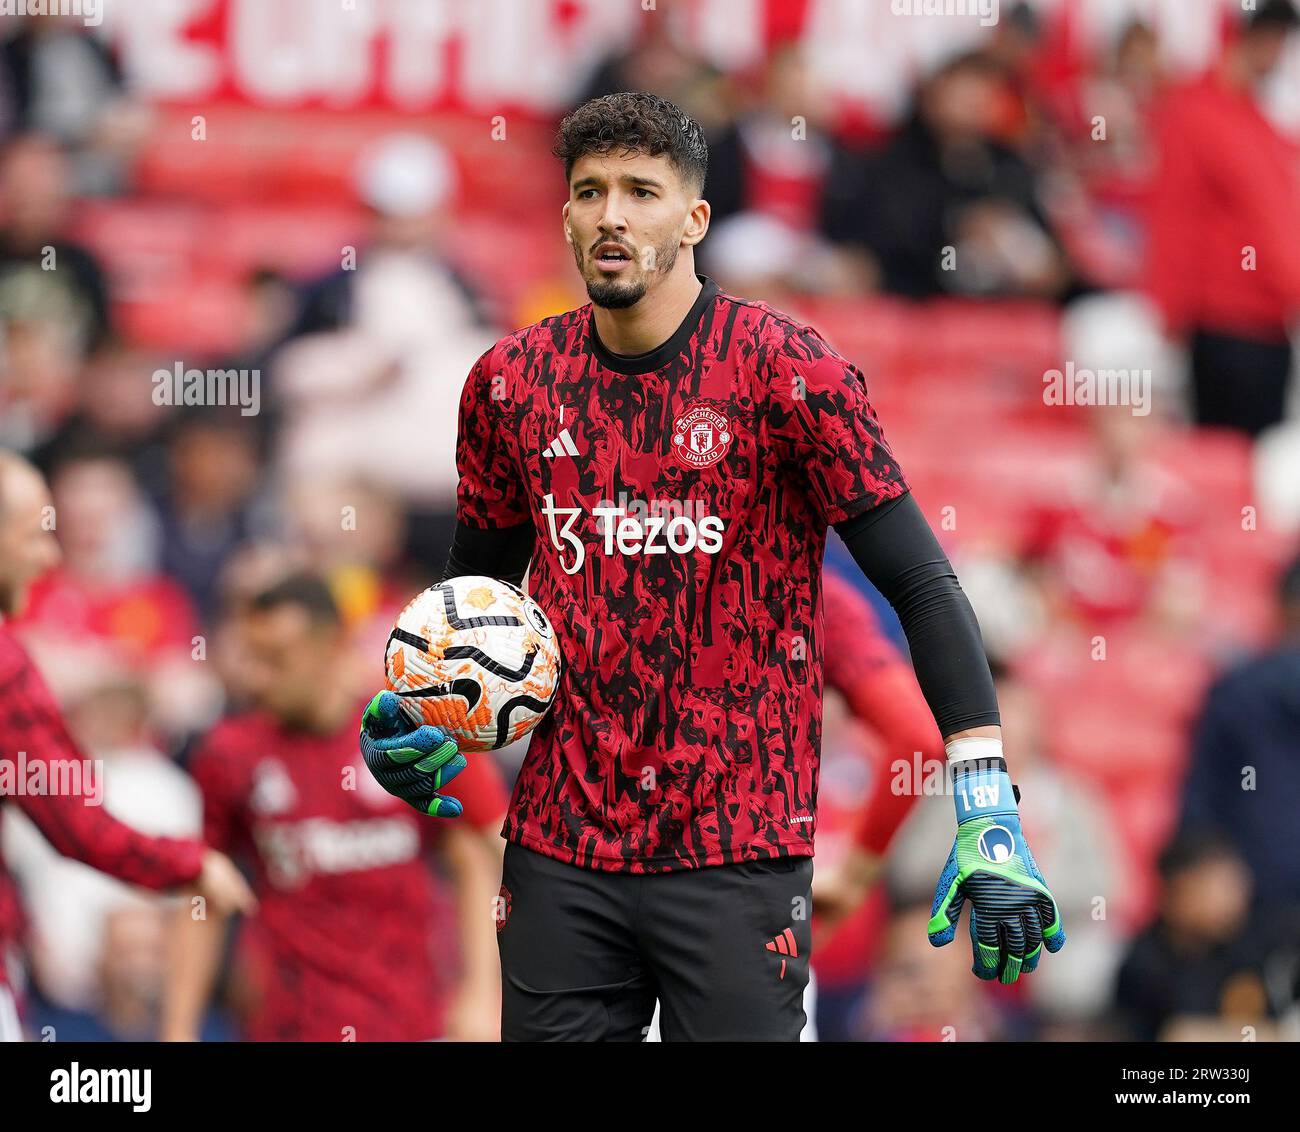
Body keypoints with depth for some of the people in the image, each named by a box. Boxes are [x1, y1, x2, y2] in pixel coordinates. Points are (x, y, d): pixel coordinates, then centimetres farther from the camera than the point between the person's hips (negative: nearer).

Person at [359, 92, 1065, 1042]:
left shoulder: (786, 368, -8)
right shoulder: (511, 383, 5)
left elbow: (922, 583, -10)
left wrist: (989, 814, -18)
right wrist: (424, 715, 1)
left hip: (739, 855, -4)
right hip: (558, 849, 4)